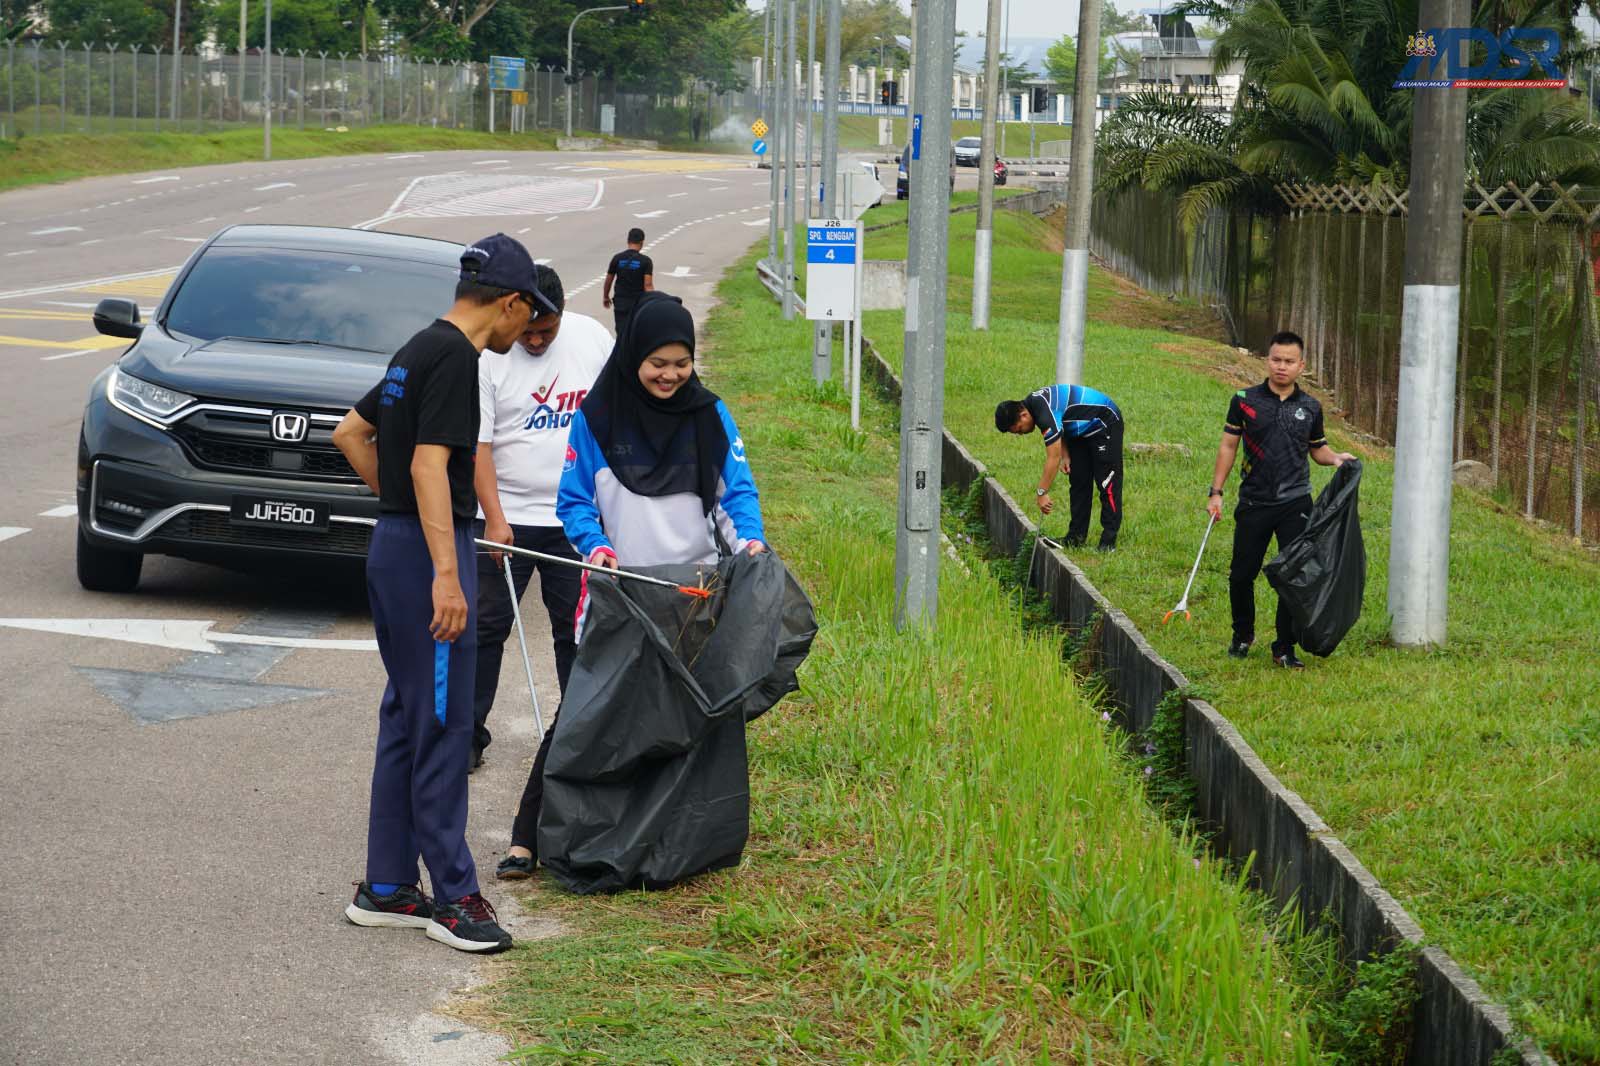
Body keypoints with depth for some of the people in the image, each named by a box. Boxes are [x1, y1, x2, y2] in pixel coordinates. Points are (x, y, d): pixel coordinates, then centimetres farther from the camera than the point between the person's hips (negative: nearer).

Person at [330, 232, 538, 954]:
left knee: (406, 719, 13)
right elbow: (429, 466, -23)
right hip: (428, 551, -10)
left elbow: (349, 433, 25)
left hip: (392, 547, 10)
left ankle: (386, 888, 17)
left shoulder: (418, 350, 15)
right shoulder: (455, 357, -14)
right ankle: (452, 895, -3)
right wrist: (446, 575, -27)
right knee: (443, 724, -6)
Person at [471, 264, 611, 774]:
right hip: (504, 517, -2)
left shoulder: (592, 338, 0)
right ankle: (467, 733, 8)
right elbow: (477, 443, -11)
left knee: (577, 628, 7)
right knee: (485, 627, 1)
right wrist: (494, 518, -18)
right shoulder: (486, 354, -10)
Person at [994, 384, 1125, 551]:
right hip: (1082, 429, 10)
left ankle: (1109, 539, -10)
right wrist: (1066, 456, -2)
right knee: (1078, 482, 7)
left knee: (1107, 484, -11)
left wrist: (1041, 492, -26)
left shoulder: (1045, 413, -33)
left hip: (1105, 423, -10)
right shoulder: (1032, 403, -4)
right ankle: (1076, 535, 9)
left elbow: (1053, 458, -31)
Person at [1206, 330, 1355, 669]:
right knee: (1241, 574, 5)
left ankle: (1285, 648, 7)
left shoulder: (1310, 407, 6)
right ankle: (1243, 635, 28)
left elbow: (1317, 449, 18)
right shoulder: (1245, 400, 1)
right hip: (1254, 502, -1)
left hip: (1295, 504, 1)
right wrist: (1216, 492, 1)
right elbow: (1228, 446, 5)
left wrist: (1335, 457, -5)